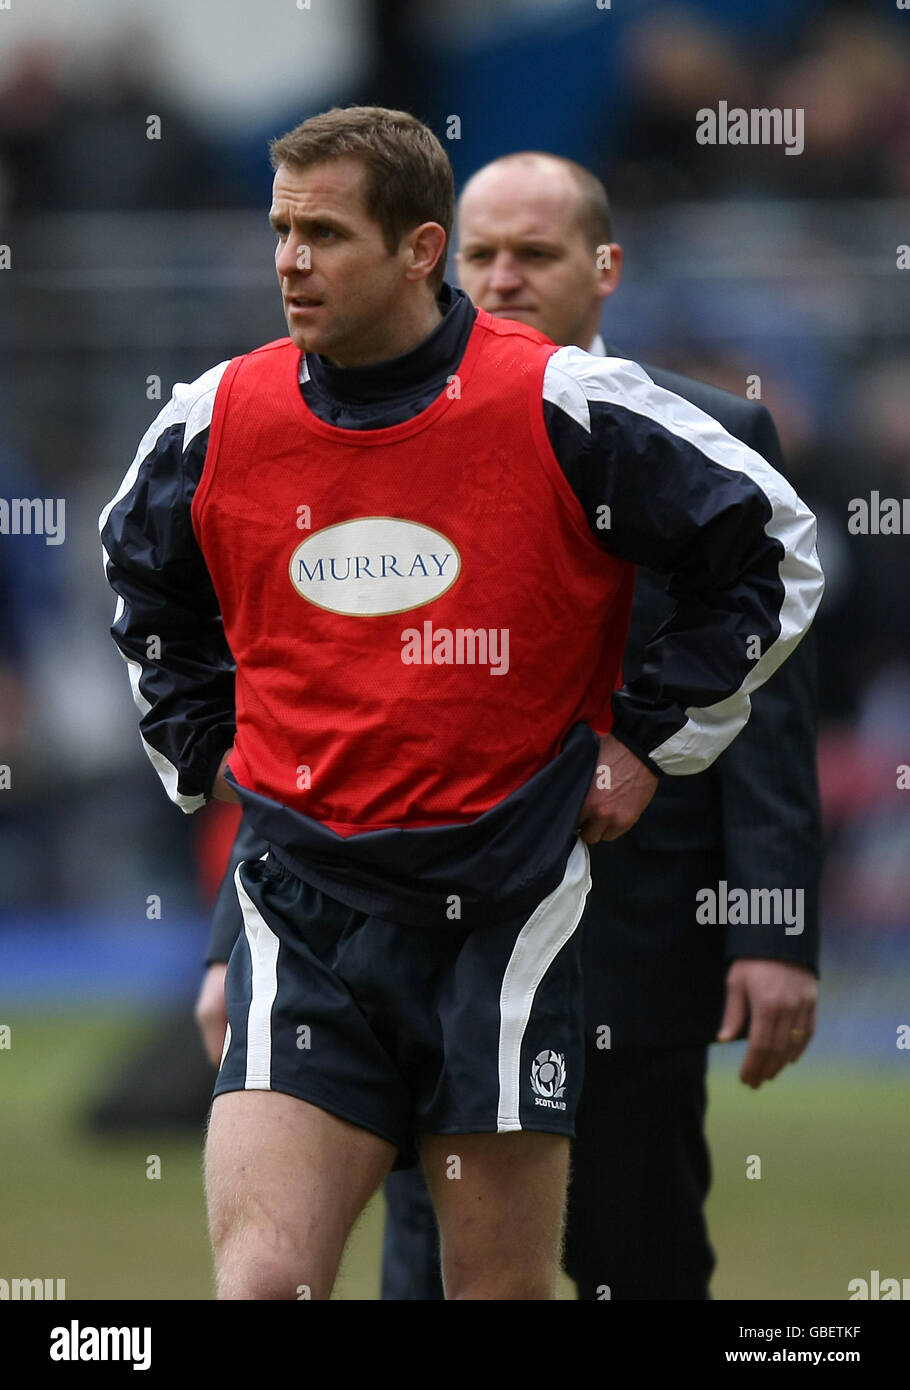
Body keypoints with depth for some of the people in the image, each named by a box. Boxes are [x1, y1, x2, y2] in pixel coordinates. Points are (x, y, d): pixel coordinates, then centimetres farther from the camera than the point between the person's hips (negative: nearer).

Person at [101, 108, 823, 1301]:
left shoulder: (562, 409, -7)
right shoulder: (213, 423, 3)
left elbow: (772, 554, 5)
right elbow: (148, 594, 26)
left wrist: (650, 744, 4)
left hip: (508, 910, -2)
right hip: (304, 916, 2)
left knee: (504, 1290, 4)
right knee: (261, 1279, -13)